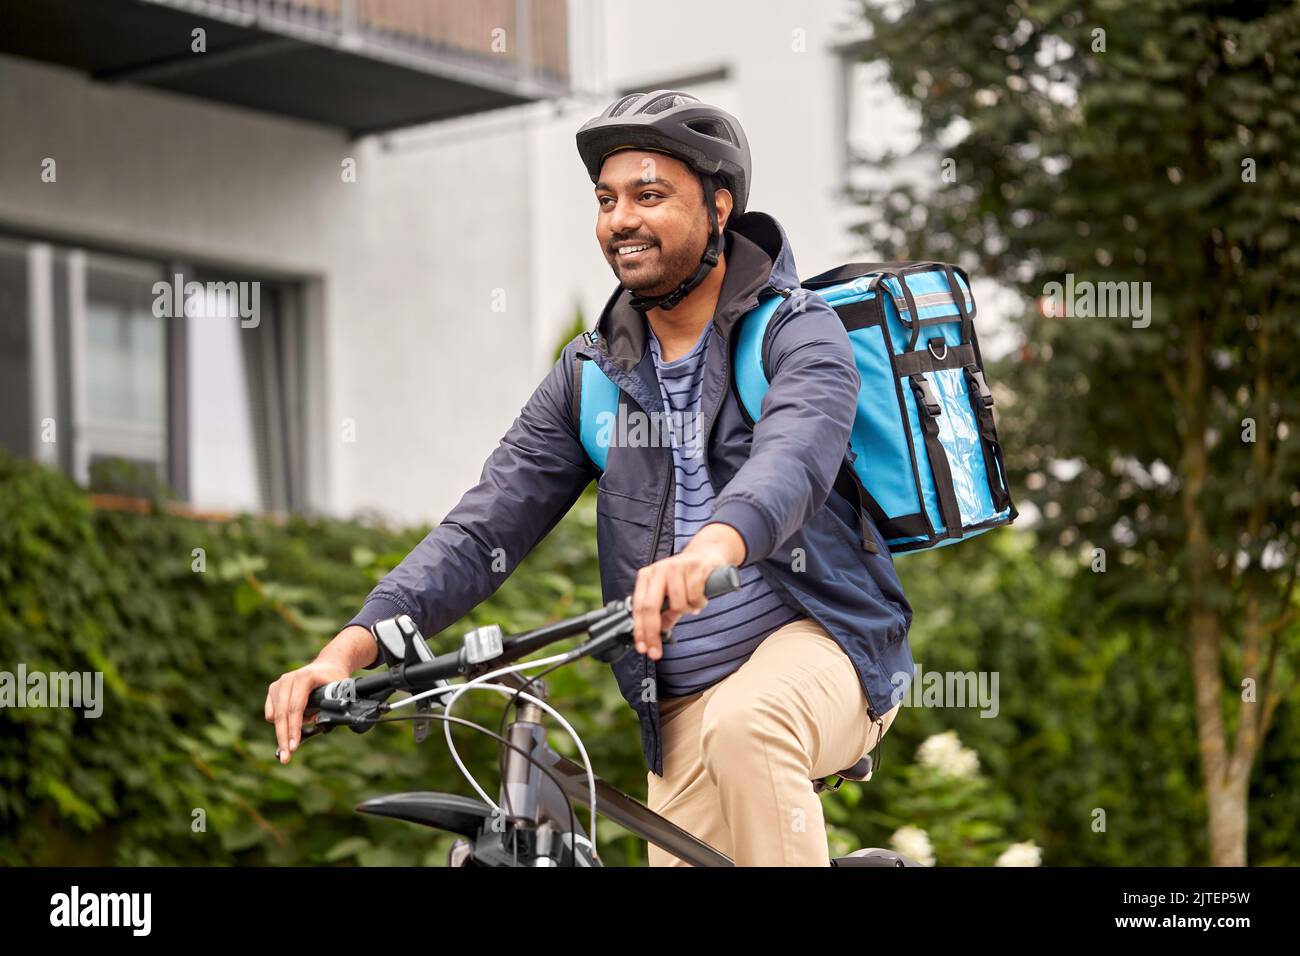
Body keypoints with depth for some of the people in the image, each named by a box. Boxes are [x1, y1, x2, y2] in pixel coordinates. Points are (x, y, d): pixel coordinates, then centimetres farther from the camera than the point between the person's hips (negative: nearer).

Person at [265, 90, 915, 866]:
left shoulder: (798, 333, -8)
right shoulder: (590, 376, 6)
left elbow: (794, 457, -32)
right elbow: (482, 530, -2)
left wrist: (713, 547, -55)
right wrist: (354, 644, -19)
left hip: (822, 637, -5)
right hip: (685, 701, 5)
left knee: (744, 726, -36)